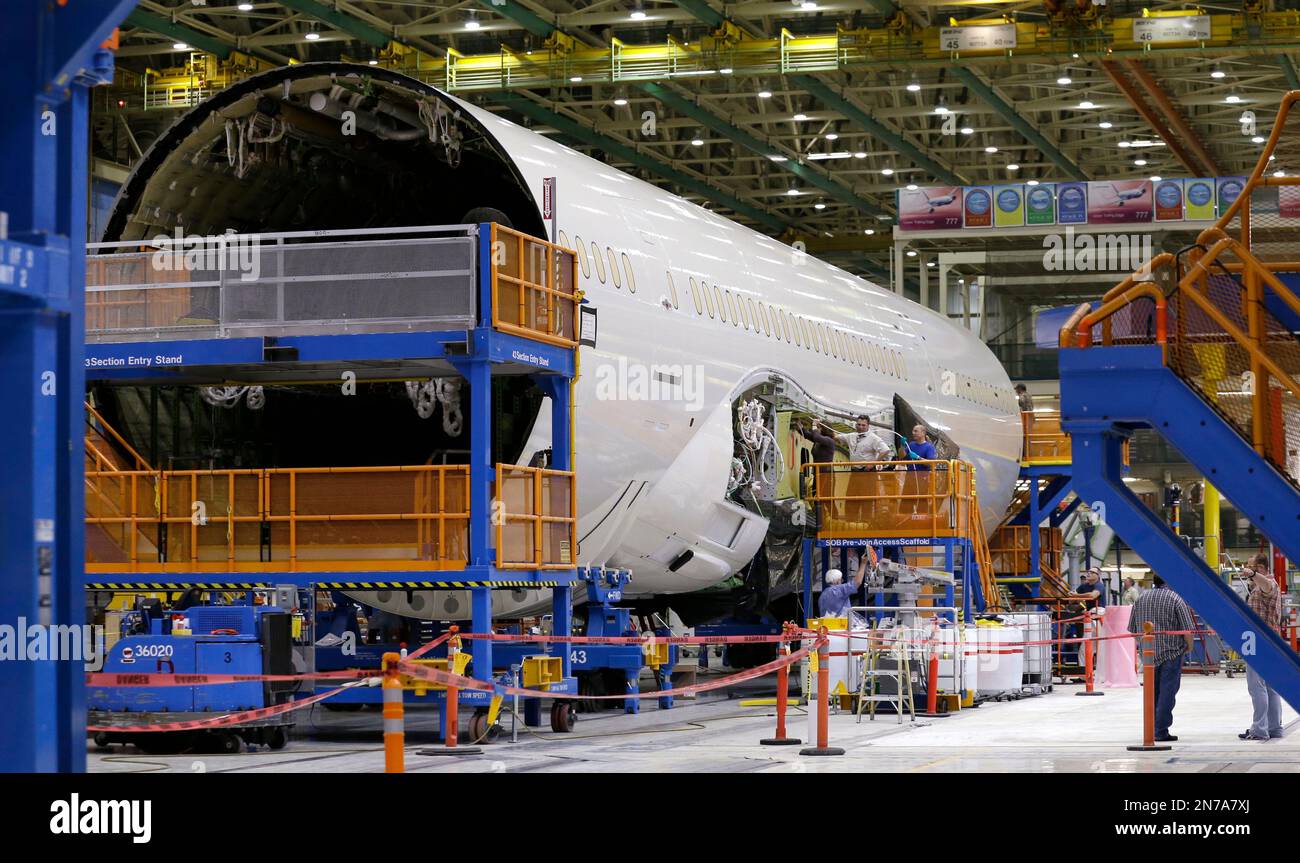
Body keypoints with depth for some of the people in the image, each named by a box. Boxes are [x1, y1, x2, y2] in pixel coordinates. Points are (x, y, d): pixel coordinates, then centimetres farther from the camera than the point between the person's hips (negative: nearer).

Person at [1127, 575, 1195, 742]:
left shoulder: (1141, 598, 8)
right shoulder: (1175, 599, -8)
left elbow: (1133, 628, 13)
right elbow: (1188, 629, -10)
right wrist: (1189, 646, 6)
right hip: (1171, 653, -5)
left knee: (1152, 692, 16)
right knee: (1167, 692, -1)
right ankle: (1161, 731, -3)